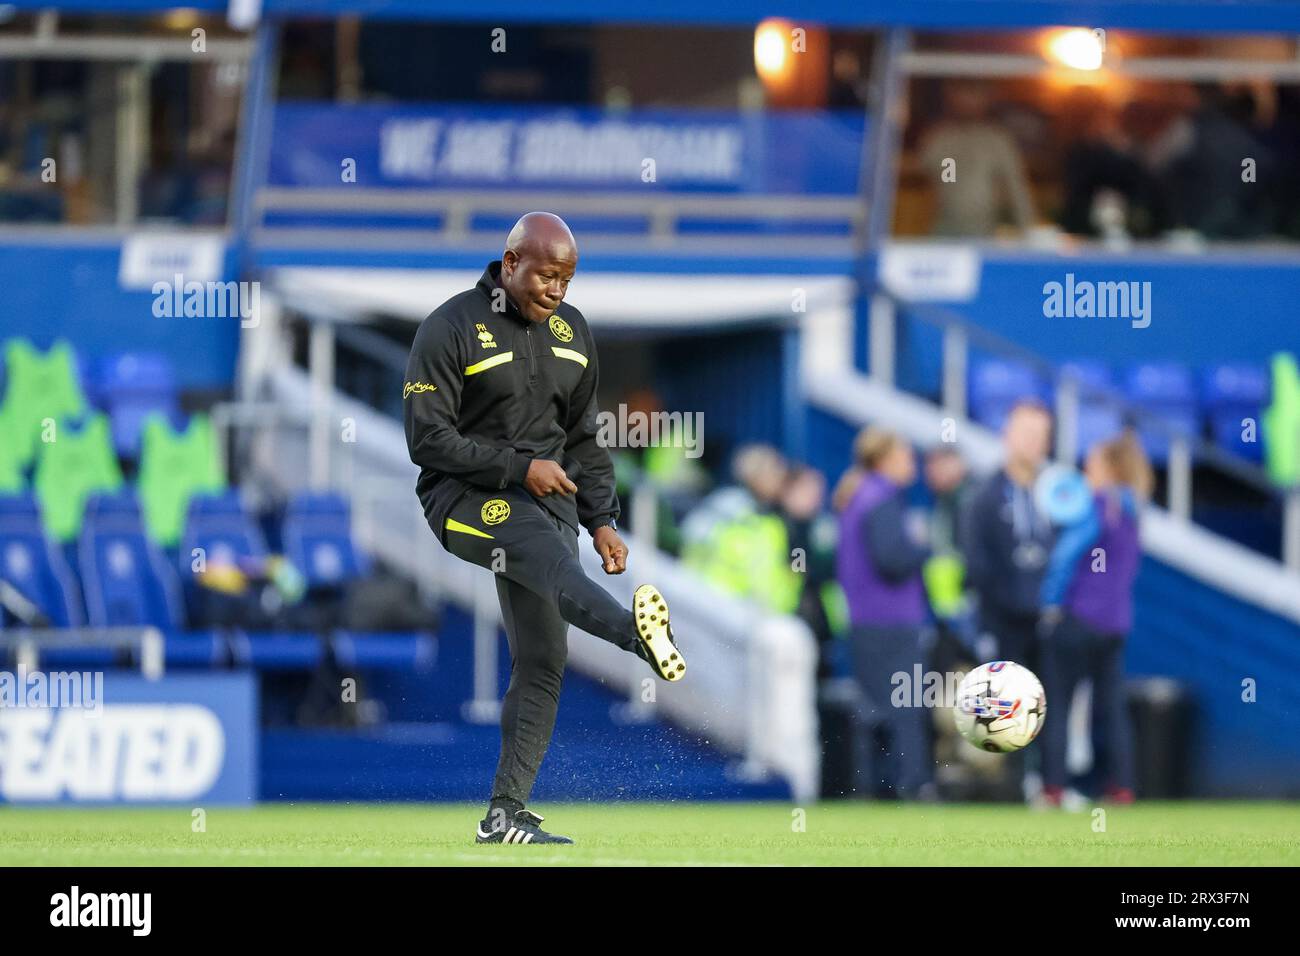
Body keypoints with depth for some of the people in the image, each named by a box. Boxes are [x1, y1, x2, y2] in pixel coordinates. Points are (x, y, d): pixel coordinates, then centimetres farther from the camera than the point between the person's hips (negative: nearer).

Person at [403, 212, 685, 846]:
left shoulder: (570, 331, 13)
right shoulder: (452, 329, -7)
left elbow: (583, 436, 20)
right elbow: (428, 438, -11)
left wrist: (601, 519, 9)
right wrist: (519, 467, -17)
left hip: (548, 496, 7)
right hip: (464, 499, -6)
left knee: (542, 660, -3)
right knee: (537, 538, -38)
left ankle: (505, 814, 3)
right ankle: (634, 632, -68)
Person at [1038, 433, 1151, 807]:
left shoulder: (1099, 507, -13)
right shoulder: (1130, 514, 13)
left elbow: (1065, 555, -20)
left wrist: (1052, 603, -10)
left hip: (1078, 618, -8)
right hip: (1115, 622, 8)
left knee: (1056, 705, -2)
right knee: (1113, 708, 10)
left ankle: (1053, 789, -7)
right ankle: (1121, 788, 6)